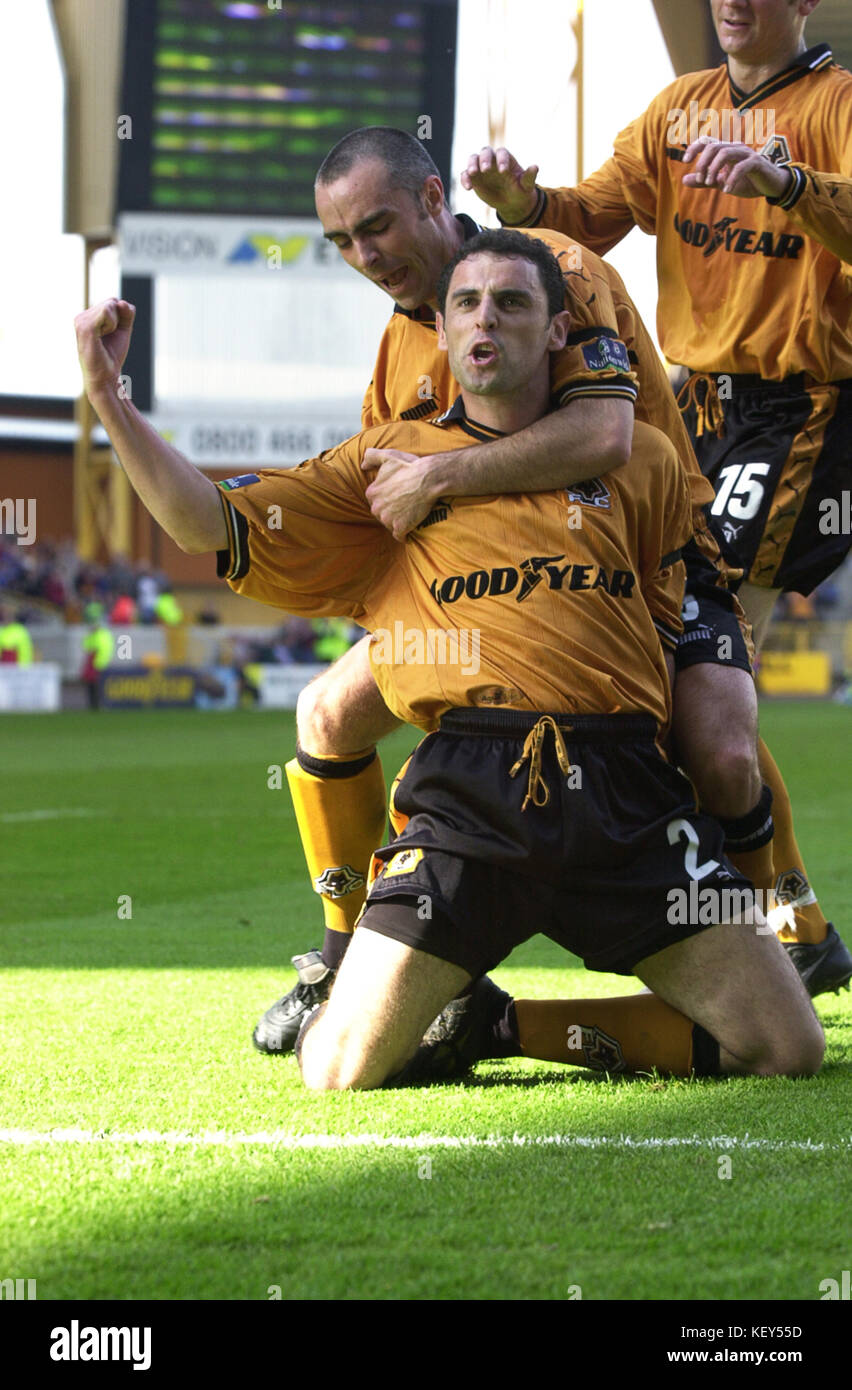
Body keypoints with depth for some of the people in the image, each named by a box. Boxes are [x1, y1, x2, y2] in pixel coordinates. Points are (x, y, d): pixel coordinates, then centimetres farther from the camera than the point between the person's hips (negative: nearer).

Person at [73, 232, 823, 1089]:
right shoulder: (389, 459, 14)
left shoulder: (639, 458, 17)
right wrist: (109, 399, -1)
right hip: (469, 791, -2)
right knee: (342, 1072, -17)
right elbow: (216, 526, 8)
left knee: (787, 1048, -5)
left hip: (628, 799, 2)